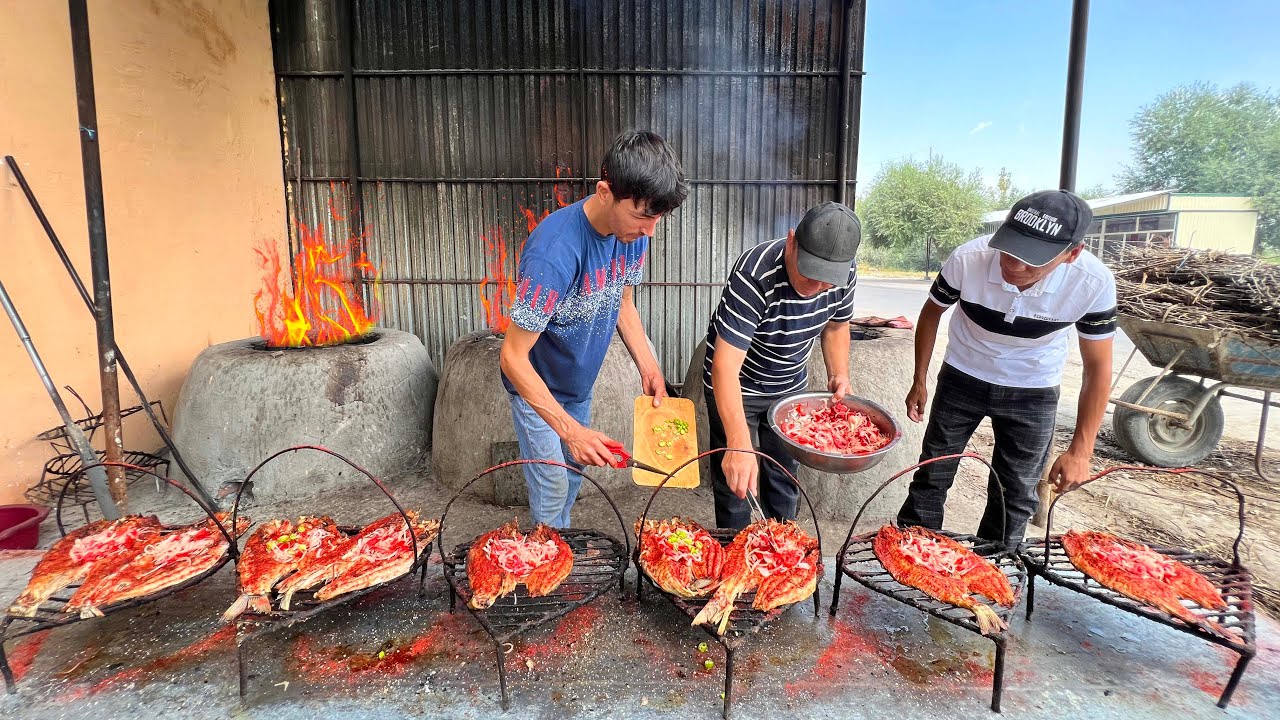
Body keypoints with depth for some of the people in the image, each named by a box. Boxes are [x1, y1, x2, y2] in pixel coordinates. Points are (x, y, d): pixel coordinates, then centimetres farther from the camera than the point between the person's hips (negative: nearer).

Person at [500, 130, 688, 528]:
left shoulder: (633, 230, -15)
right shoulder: (554, 251, -37)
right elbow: (513, 357, -32)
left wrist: (649, 368, -10)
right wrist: (570, 429, -36)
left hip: (580, 384, 7)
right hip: (536, 389, -7)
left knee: (575, 470, 22)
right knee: (552, 488, 4)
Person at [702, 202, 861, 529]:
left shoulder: (845, 273, -16)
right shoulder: (755, 275, -36)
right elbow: (725, 364, -41)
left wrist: (839, 374, -9)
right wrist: (739, 443, -49)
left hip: (791, 385, 6)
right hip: (736, 387, -5)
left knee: (785, 474, 18)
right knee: (735, 481, 3)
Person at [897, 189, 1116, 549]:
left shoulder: (1094, 283, -27)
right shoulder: (967, 259, -28)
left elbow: (1098, 367, -12)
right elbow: (931, 314, -7)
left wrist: (1081, 450, -13)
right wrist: (919, 381, 0)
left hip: (1032, 393, 0)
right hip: (962, 379, 0)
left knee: (1015, 495, 10)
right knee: (933, 475, 8)